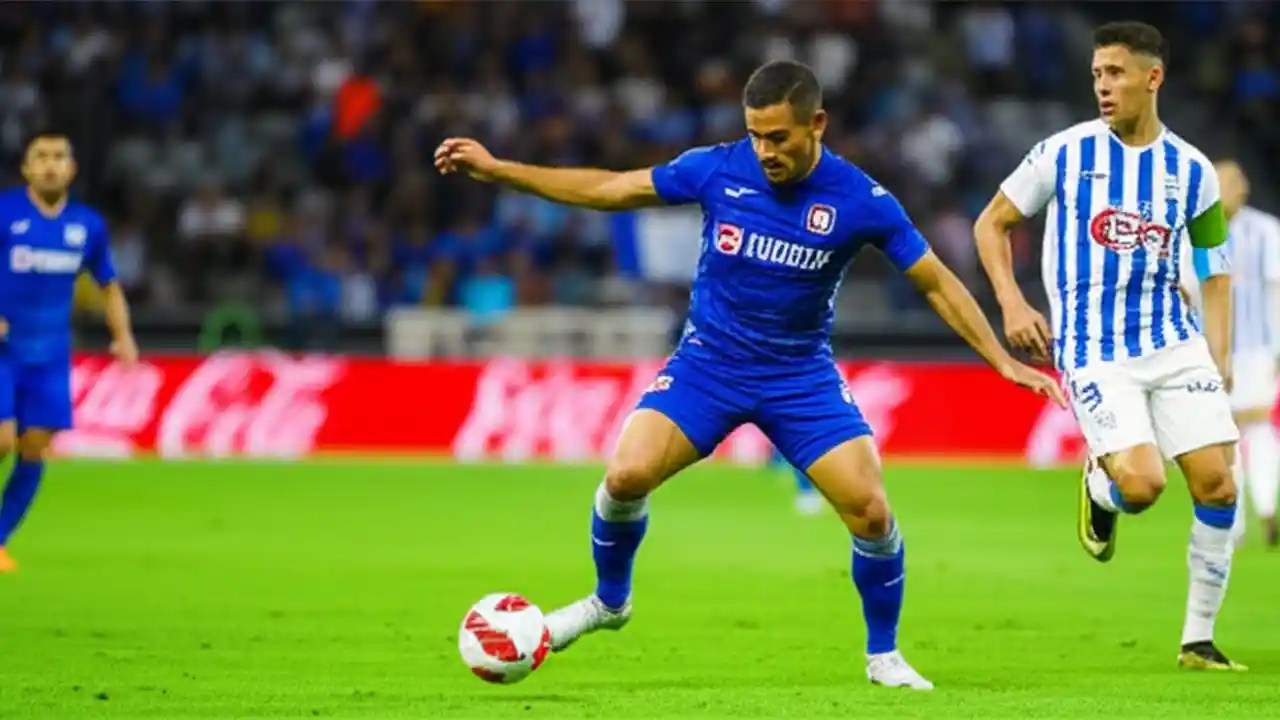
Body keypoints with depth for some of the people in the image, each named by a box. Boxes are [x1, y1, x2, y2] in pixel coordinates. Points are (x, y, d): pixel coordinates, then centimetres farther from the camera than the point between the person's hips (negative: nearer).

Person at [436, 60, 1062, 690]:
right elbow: (605, 190, -3)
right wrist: (494, 169, -6)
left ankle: (884, 655, 9)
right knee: (626, 475, -19)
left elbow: (935, 282, -4)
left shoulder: (860, 200, -14)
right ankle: (609, 601, 11)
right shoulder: (716, 169, -12)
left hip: (801, 375, -1)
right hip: (708, 361, 1)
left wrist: (1004, 361, -9)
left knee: (870, 510, -15)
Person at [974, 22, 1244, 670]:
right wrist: (1011, 303, -5)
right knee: (1142, 484, -21)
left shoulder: (1191, 170, 5)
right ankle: (1098, 490, 18)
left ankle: (1198, 640, 8)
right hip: (1093, 351, -3)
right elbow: (990, 224, 8)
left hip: (1174, 342, 3)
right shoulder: (1064, 153, -2)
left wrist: (1220, 358, 5)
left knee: (1217, 484, -6)